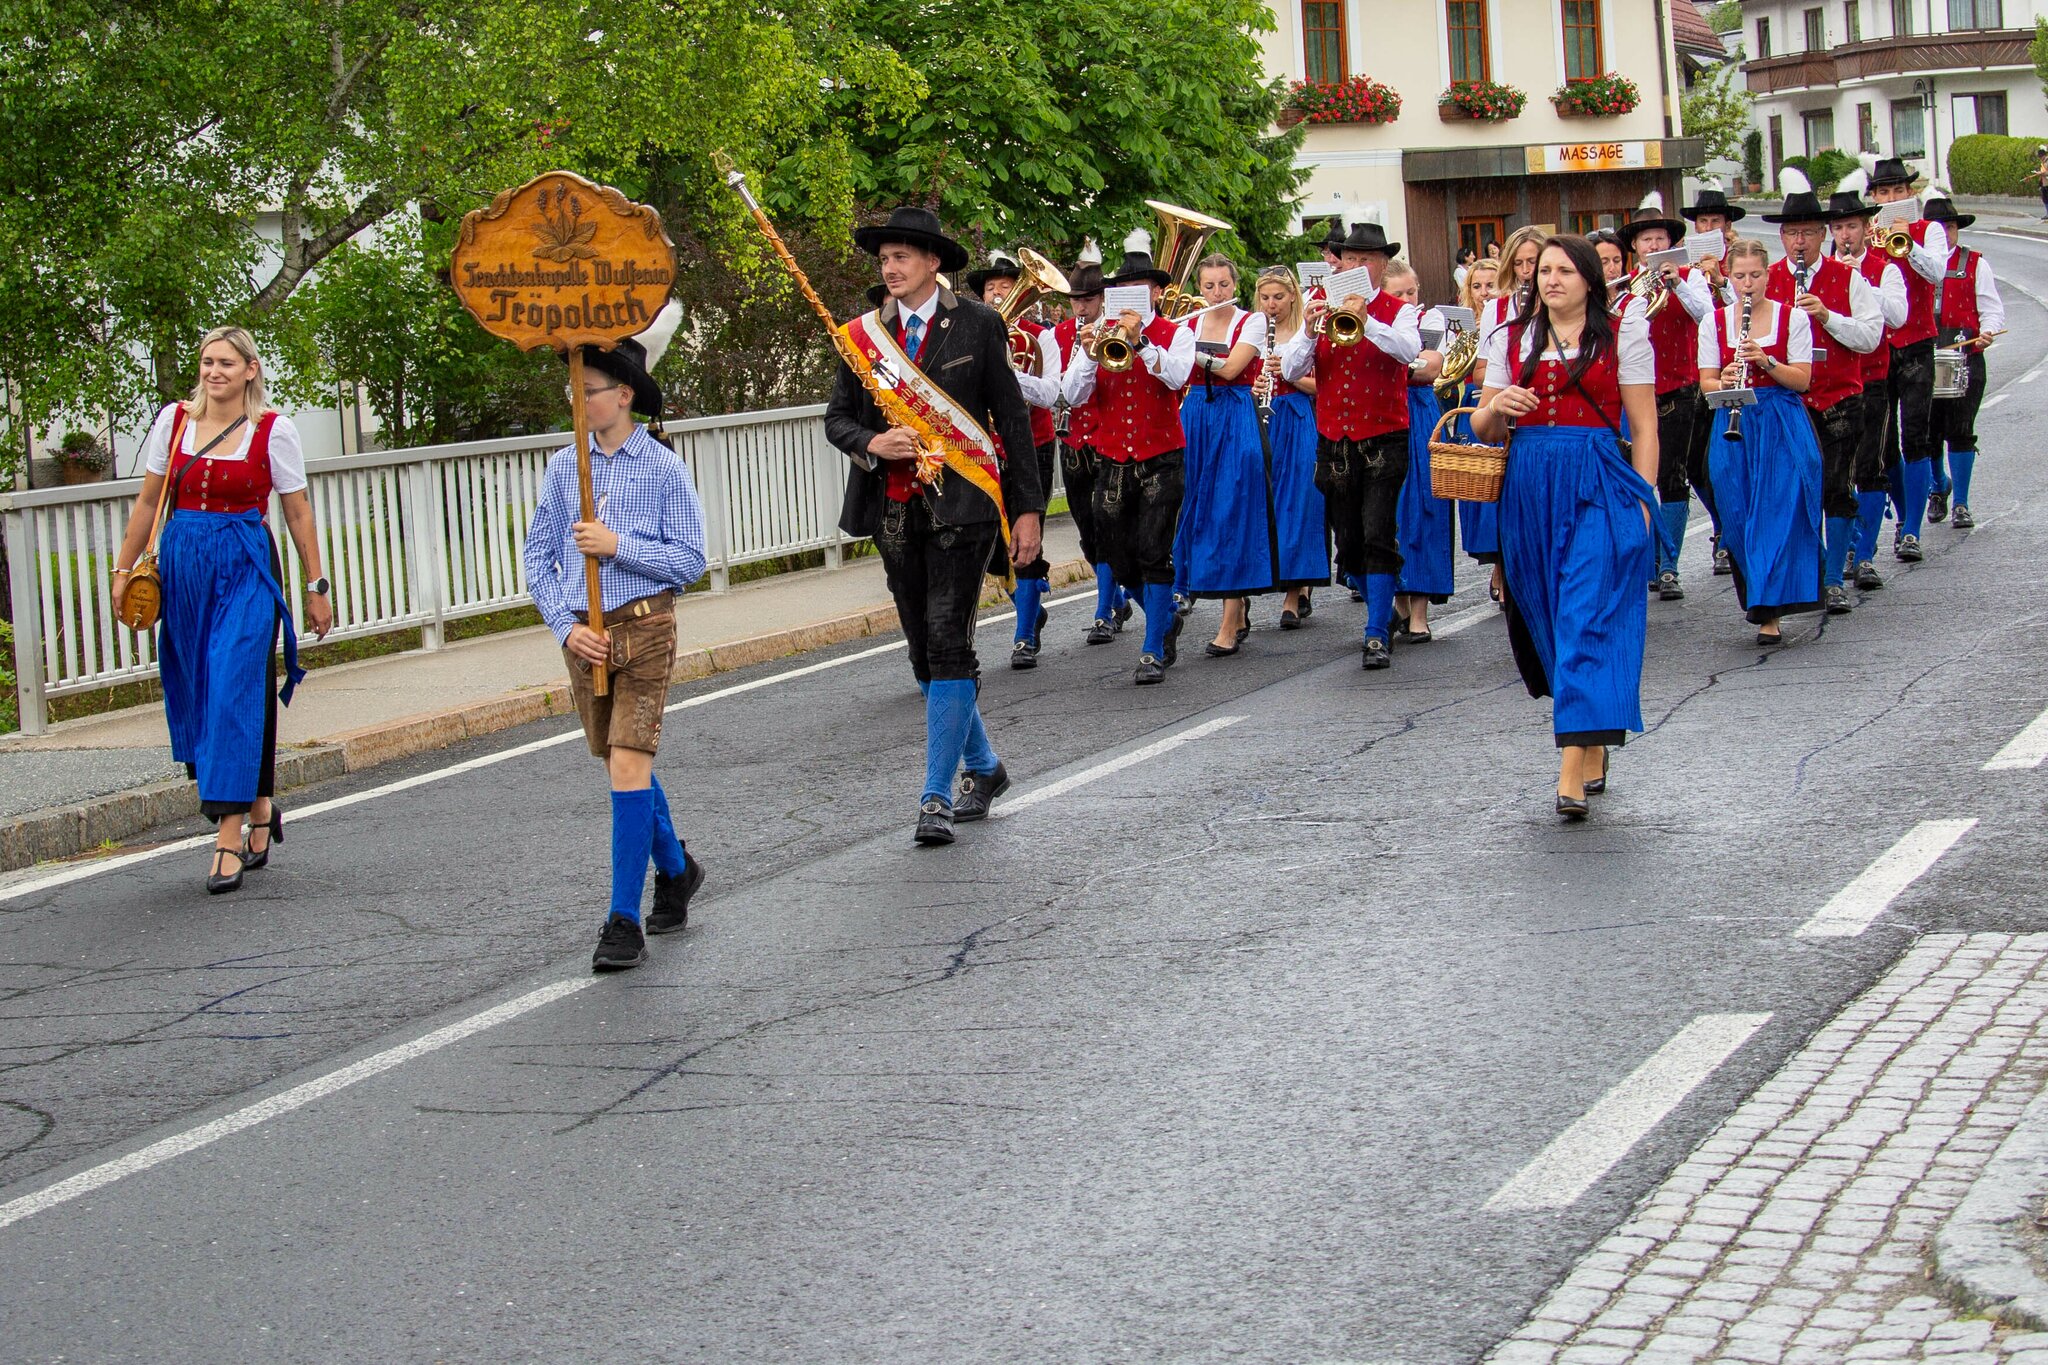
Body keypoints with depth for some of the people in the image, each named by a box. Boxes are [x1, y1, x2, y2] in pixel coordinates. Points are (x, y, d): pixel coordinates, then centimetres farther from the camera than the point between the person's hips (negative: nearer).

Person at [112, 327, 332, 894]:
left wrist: (316, 587, 3)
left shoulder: (273, 429, -3)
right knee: (193, 693, 7)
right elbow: (148, 502, 13)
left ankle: (229, 836, -11)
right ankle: (259, 811, 24)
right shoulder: (174, 420, 6)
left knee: (235, 693, -11)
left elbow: (298, 512, 3)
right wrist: (124, 569, 11)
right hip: (181, 566, 4)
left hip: (246, 570, -4)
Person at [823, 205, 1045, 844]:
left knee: (948, 645, -12)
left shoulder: (977, 325, -1)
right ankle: (983, 767, 29)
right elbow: (837, 418, 12)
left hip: (962, 504, -5)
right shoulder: (864, 333, 9)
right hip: (895, 510, 5)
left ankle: (937, 796, -8)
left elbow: (1012, 418, 1)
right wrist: (870, 444, -11)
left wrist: (1027, 507, -3)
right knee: (925, 654, 10)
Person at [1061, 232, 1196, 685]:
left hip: (1161, 459, -3)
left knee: (1154, 555, -11)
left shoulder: (1175, 335, 1)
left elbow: (1178, 376, -20)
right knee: (1122, 561, 8)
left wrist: (1140, 342, -29)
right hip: (1112, 461, 3)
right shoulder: (1097, 334, 6)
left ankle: (1154, 652, -6)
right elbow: (1074, 395, -4)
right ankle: (1167, 619, 35)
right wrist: (1091, 353, -20)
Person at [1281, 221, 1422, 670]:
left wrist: (1366, 320, -34)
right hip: (1334, 443, 4)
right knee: (1348, 545, 11)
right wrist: (1310, 332, -20)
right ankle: (1384, 610, 32)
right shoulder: (1324, 310, 8)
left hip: (1383, 442, -4)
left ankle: (1377, 636, -13)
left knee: (1378, 537, -15)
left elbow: (1409, 350, -22)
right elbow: (1291, 371, -2)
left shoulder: (1398, 311, 1)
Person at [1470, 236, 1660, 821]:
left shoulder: (1623, 334, 4)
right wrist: (1495, 409, -7)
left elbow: (1644, 427, 3)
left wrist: (1643, 500, -5)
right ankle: (1593, 751, 25)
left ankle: (1572, 772, -19)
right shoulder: (1511, 339, 14)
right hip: (1529, 488, 5)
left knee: (1589, 619, -13)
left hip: (1600, 487, -4)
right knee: (1544, 616, 8)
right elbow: (1484, 431, 16)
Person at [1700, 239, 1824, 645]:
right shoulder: (1715, 323, 7)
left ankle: (1769, 614, -12)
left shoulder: (1793, 318, 2)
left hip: (1783, 427, -2)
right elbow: (1706, 382, 5)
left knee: (1780, 515, -11)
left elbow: (1802, 380, -3)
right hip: (1733, 427, 2)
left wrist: (1764, 360, -18)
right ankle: (1760, 603, 12)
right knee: (1739, 519, -2)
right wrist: (1724, 382, -18)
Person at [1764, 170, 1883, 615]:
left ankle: (1833, 581, 6)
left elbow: (1870, 337, -4)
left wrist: (1825, 315, -17)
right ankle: (1812, 562, 18)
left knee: (1837, 490, -2)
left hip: (1839, 400, -1)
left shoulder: (1848, 279, 4)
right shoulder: (1765, 281, 6)